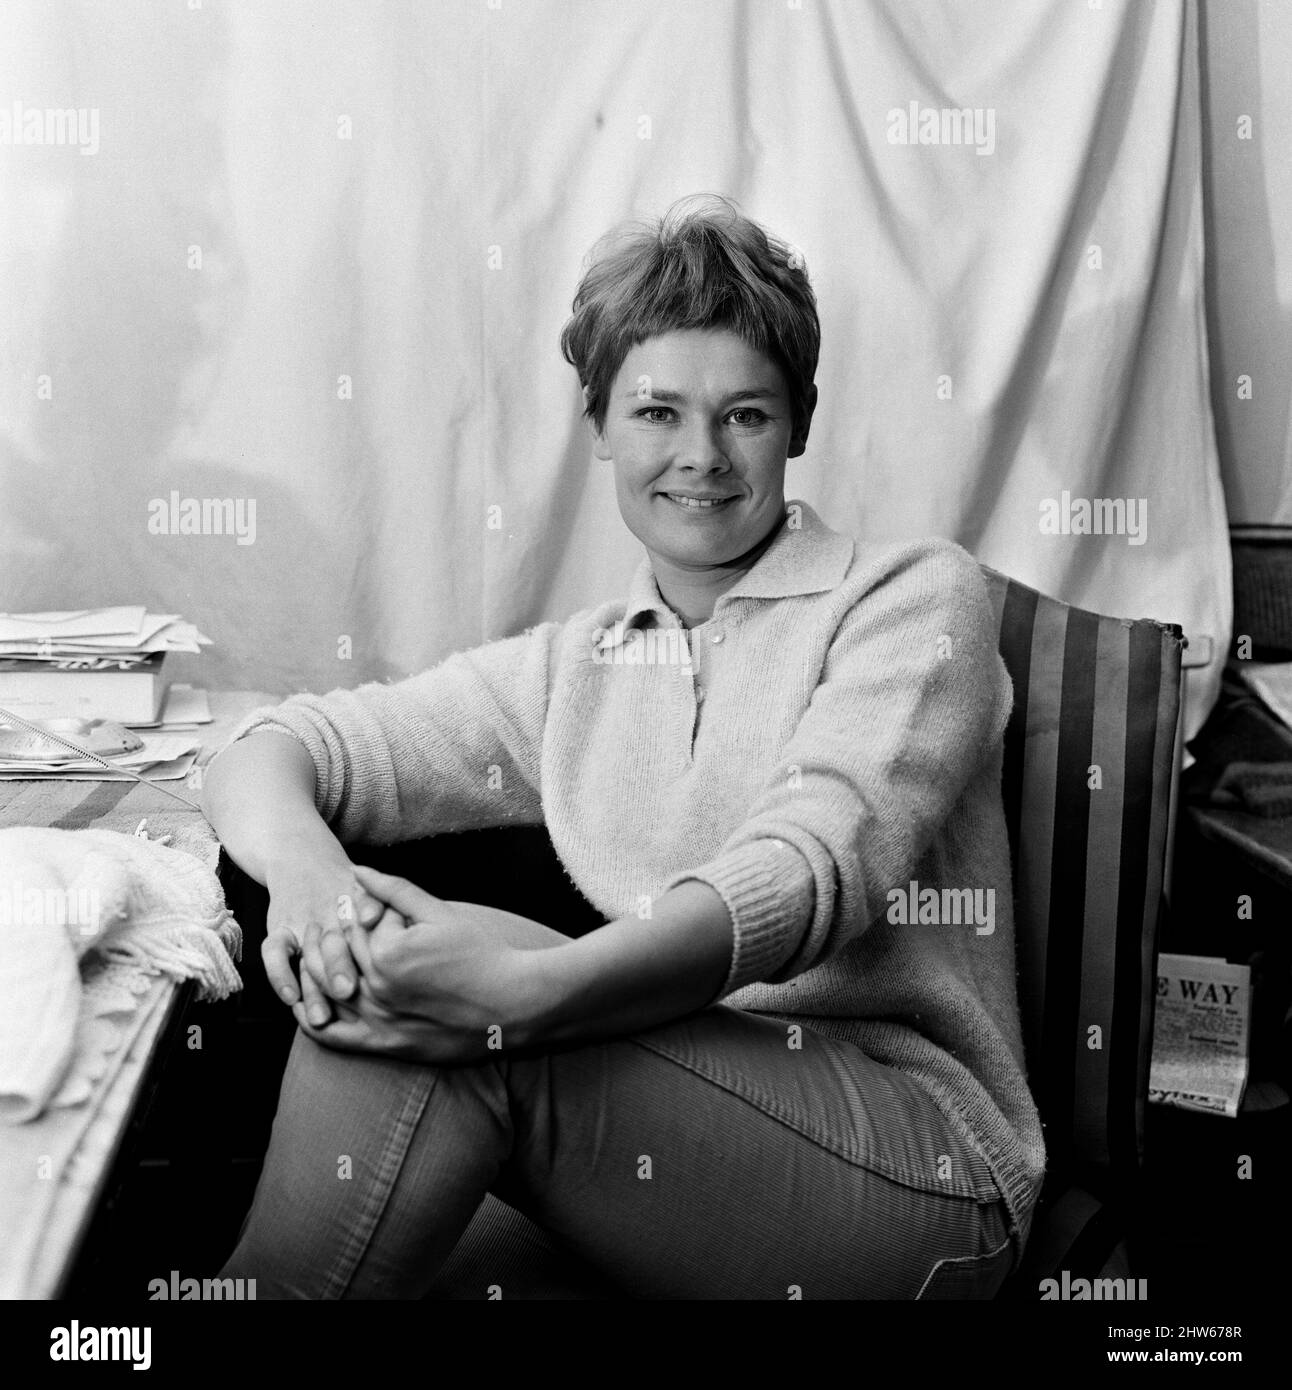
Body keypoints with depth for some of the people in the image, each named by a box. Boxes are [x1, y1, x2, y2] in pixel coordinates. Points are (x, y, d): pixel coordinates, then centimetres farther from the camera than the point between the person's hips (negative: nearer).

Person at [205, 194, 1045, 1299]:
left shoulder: (915, 598, 0)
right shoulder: (576, 670, 14)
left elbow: (815, 868, -17)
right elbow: (276, 750, 9)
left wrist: (528, 991, -33)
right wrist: (304, 866, -18)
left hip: (914, 1154, -4)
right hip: (678, 1137, 4)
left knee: (435, 1005, -26)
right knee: (392, 986, -24)